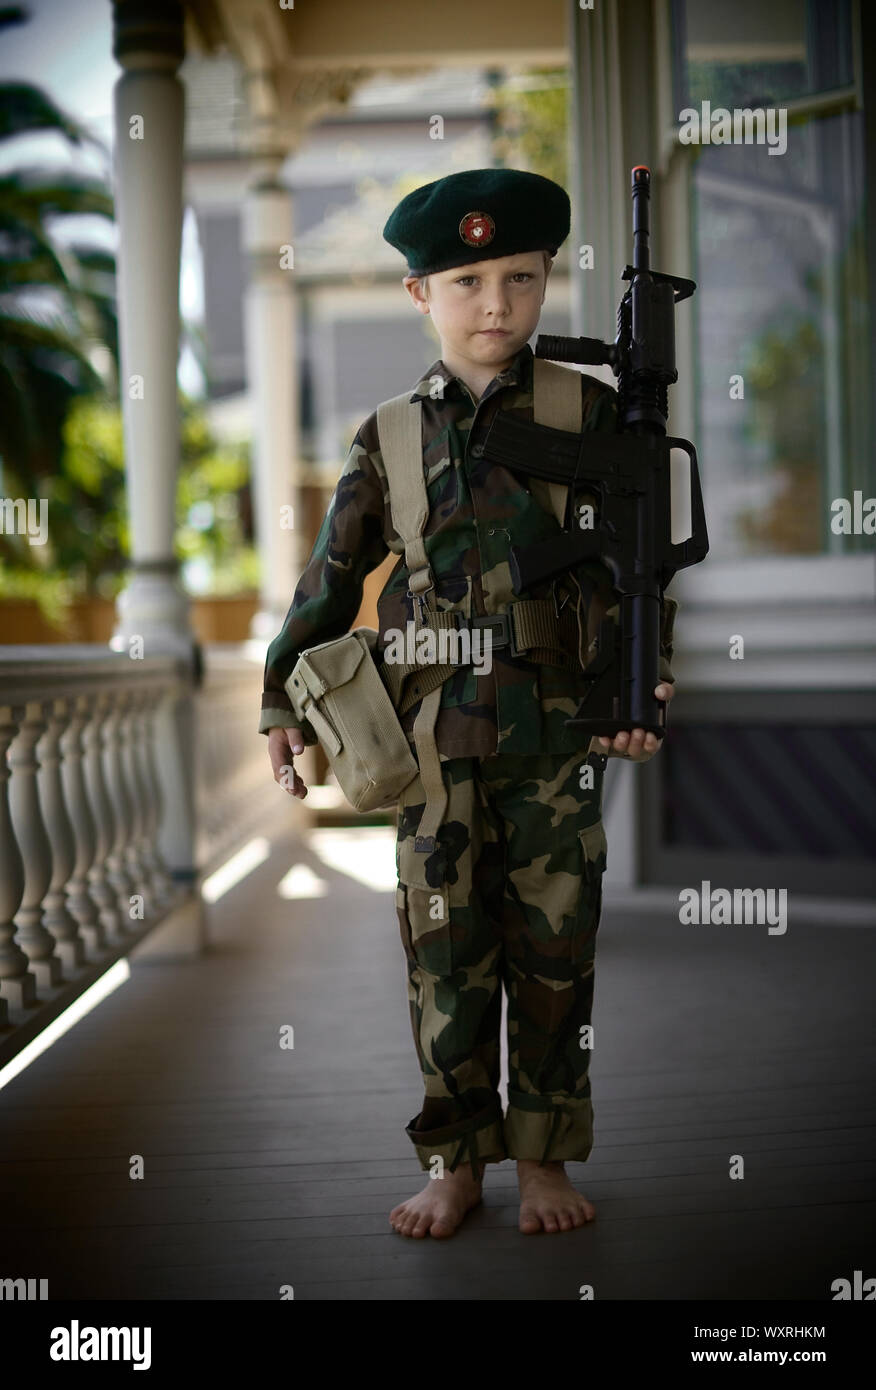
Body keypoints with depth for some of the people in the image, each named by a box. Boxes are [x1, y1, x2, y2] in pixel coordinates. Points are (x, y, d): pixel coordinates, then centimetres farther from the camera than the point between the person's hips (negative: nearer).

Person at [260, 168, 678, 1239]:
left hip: (559, 738, -1)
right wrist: (285, 701, 9)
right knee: (444, 955, 6)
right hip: (434, 739, 1)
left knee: (554, 952, 7)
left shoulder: (589, 413, 2)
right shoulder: (391, 437, 5)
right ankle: (455, 1163, 20)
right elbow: (331, 577, 11)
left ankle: (543, 1157, 22)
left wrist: (642, 684, -10)